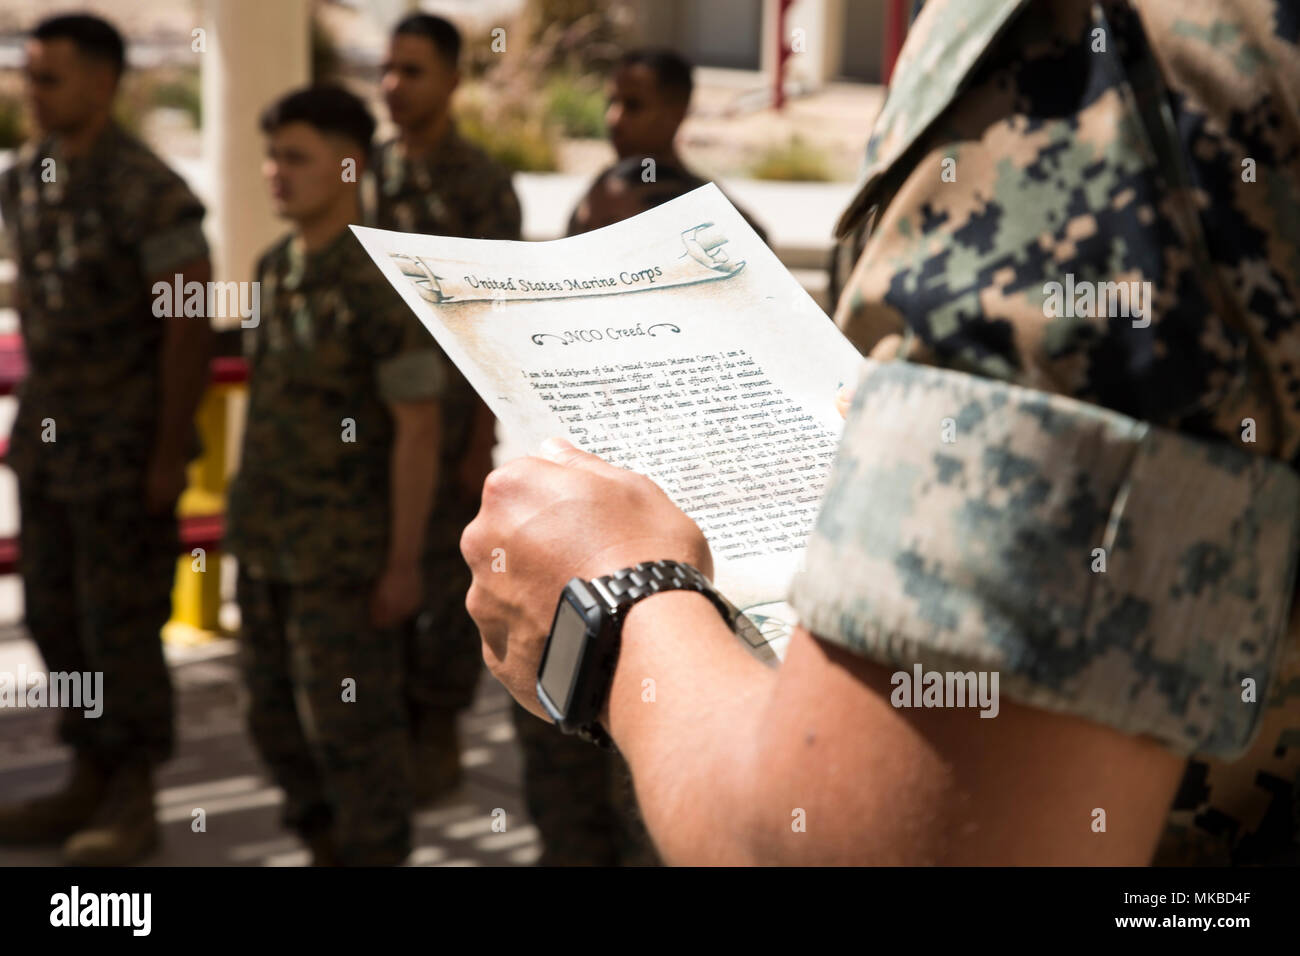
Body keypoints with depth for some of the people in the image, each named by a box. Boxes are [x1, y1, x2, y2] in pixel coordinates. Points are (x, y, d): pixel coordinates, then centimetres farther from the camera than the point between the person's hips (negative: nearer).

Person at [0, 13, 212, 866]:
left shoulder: (148, 191, -17)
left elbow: (190, 326, -17)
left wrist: (171, 454, -17)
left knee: (120, 622, -1)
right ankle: (89, 785, 25)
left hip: (125, 444, -8)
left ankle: (134, 804, 13)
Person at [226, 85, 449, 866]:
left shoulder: (386, 282, -19)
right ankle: (330, 854, 32)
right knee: (280, 719, 15)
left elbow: (419, 429, -18)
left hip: (350, 551, -8)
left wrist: (405, 563, -17)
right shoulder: (276, 269, 6)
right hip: (273, 547, 8)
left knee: (352, 724, 1)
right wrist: (257, 530, 18)